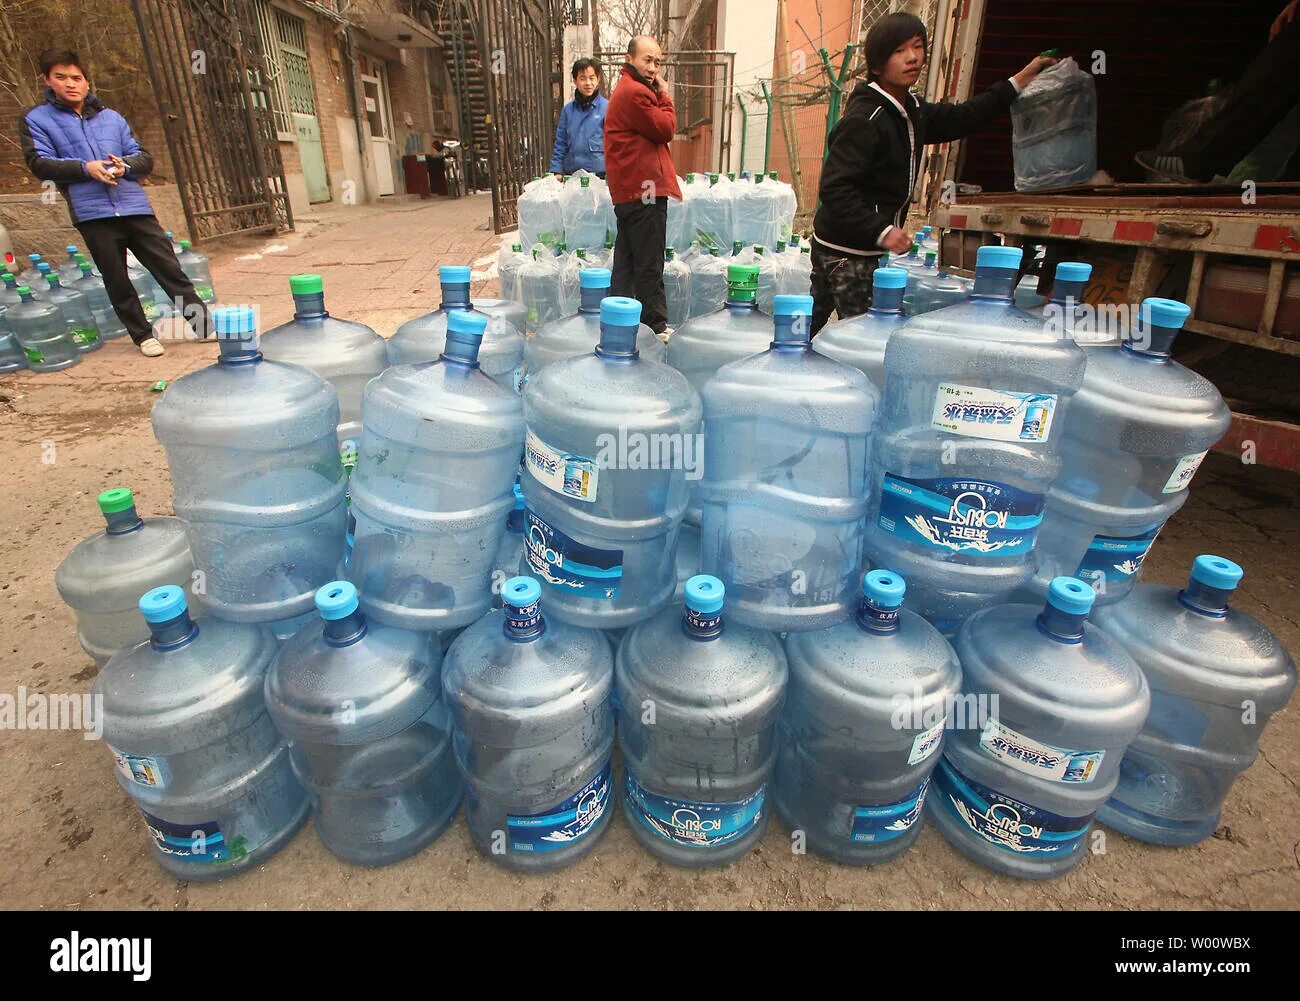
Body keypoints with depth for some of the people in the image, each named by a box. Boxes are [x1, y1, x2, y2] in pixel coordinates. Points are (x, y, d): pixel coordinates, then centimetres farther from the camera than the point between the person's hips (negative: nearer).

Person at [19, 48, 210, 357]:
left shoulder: (111, 117, 18)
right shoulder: (36, 119, 10)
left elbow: (145, 158, 13)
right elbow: (39, 163, 0)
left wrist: (125, 165, -9)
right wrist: (85, 167, -15)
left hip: (135, 206, 1)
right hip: (92, 213, -1)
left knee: (169, 268, -2)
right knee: (117, 281, 3)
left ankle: (204, 323, 1)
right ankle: (143, 335, 12)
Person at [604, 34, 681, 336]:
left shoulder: (627, 90, 23)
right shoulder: (635, 93, -12)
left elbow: (658, 131, 23)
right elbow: (666, 129, -9)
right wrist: (665, 96, 1)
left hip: (629, 190, 11)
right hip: (644, 189, -11)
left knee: (626, 261, 12)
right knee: (649, 266, -6)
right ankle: (656, 327, -1)